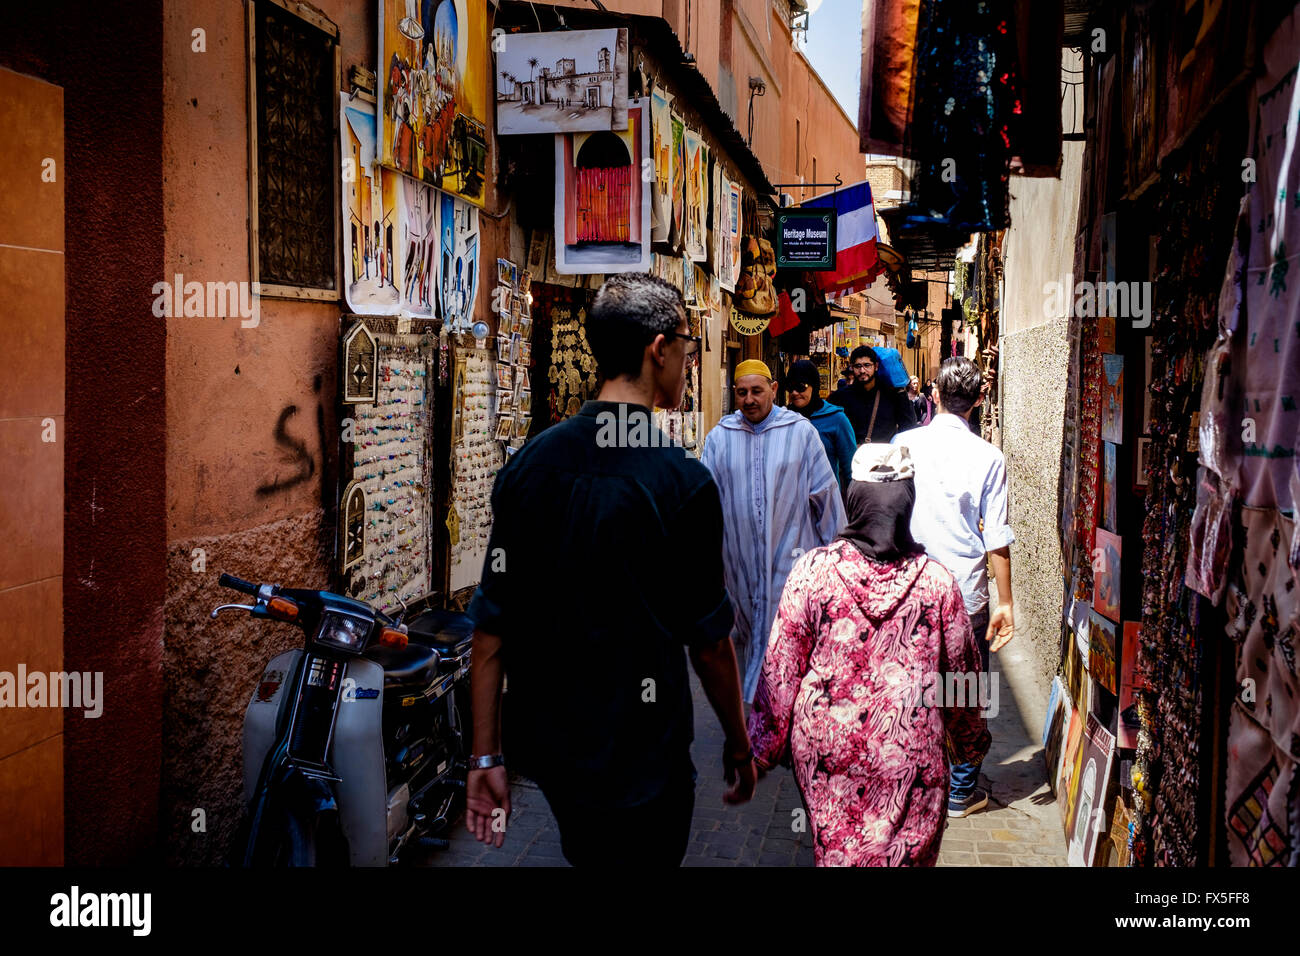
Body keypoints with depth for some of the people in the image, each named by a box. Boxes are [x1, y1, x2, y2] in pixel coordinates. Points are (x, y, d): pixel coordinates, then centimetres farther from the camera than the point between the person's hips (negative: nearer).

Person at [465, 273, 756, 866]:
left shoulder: (529, 464, -4)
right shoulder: (683, 482, -18)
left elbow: (491, 626, -3)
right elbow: (709, 640, -11)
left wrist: (485, 757, 4)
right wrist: (739, 745, 5)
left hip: (547, 746, 5)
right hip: (641, 764, -5)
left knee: (587, 856, 27)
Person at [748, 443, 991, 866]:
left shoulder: (811, 570, -12)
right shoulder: (937, 581, -9)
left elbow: (781, 668, -7)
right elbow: (961, 672, 3)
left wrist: (768, 744, 6)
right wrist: (972, 741, 21)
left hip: (826, 747, 0)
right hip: (910, 755, 0)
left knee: (835, 850, 19)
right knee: (905, 851, 15)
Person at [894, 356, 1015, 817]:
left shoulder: (905, 444, -5)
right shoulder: (987, 457, -9)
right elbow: (996, 539, -9)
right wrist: (1005, 603, -1)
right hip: (965, 593, -2)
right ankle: (961, 791, 21)